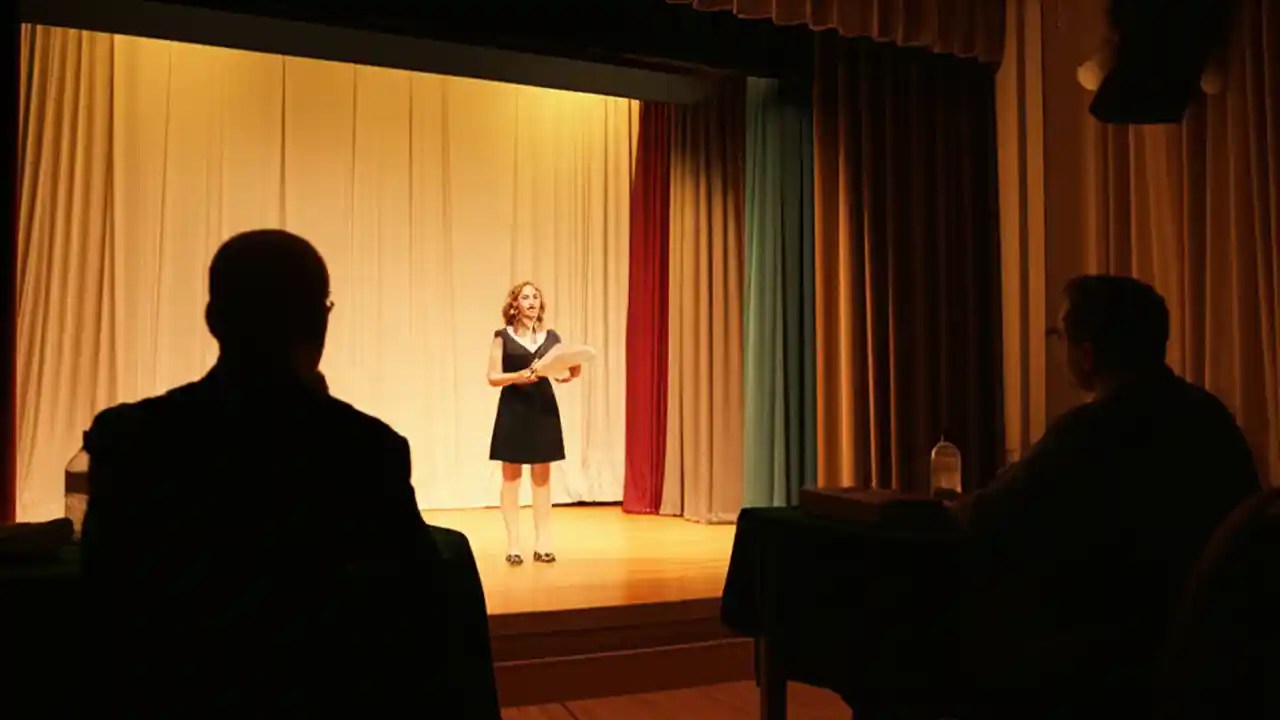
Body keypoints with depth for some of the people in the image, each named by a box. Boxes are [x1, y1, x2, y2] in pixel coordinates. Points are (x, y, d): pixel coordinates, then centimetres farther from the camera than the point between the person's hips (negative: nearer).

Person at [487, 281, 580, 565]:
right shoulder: (503, 336, 0)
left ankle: (542, 543, 10)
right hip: (513, 410, -3)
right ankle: (513, 545, 5)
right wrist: (518, 376, -22)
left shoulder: (551, 337, 9)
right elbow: (493, 377, -4)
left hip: (544, 408, 3)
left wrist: (573, 373, -14)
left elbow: (561, 375, 8)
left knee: (542, 476, 5)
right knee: (511, 476, 1)